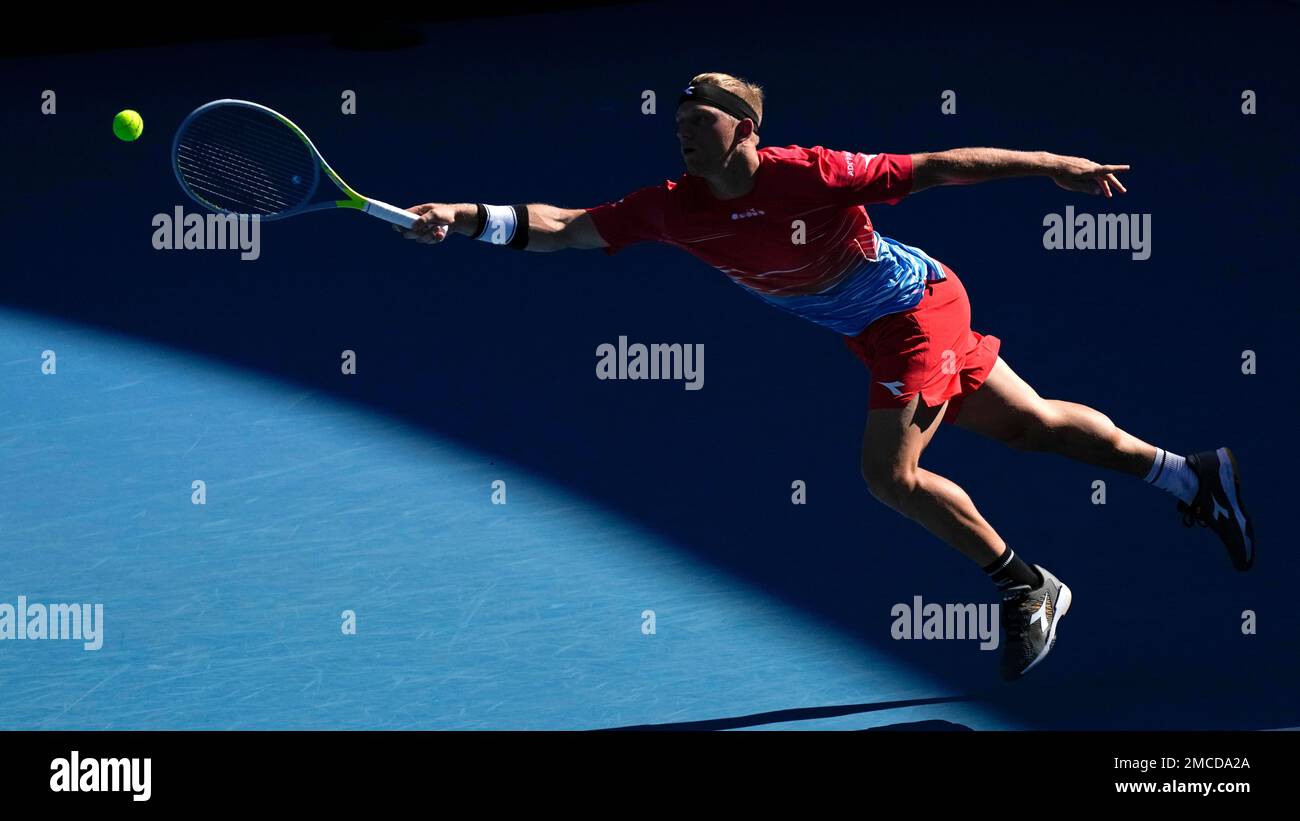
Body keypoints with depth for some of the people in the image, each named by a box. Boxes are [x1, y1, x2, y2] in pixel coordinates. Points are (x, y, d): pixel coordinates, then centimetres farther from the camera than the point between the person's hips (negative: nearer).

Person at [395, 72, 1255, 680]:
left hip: (917, 307, -6)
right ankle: (1190, 474, 30)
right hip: (876, 331, 6)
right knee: (1032, 423, 15)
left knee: (889, 472, -14)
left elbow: (939, 166, -19)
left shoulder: (814, 174, -27)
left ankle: (1028, 587, 3)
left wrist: (1054, 166, -14)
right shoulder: (673, 209, -13)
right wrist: (470, 216, -31)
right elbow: (563, 227, -16)